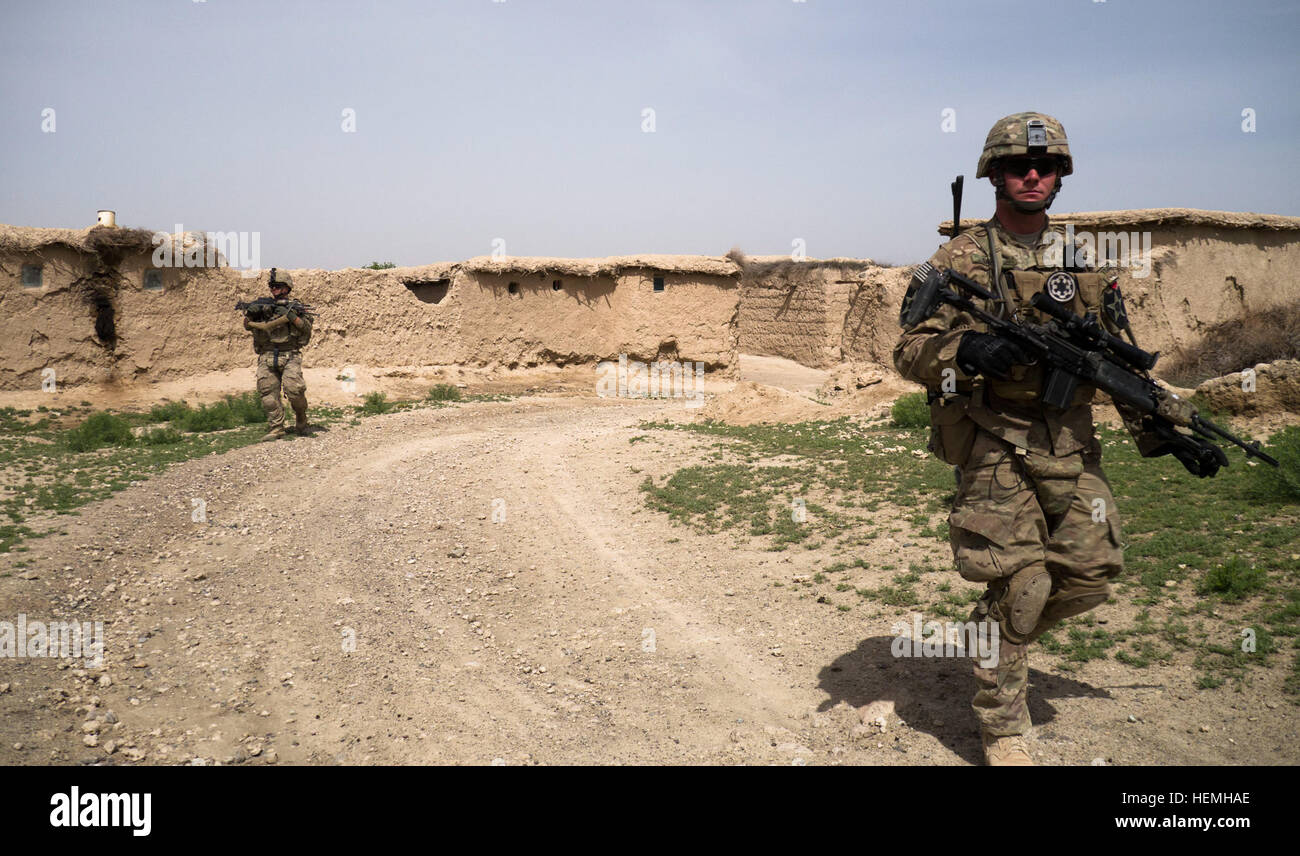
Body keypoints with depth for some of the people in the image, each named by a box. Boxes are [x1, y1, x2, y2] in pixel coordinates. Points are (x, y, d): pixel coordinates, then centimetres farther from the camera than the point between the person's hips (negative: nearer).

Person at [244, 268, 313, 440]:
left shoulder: (294, 308, 8)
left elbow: (307, 329, -2)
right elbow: (248, 325, 6)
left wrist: (291, 316, -14)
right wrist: (249, 315, -16)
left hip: (290, 356, -3)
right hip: (267, 357, 3)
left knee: (294, 389, -19)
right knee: (268, 392, -7)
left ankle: (301, 421, 6)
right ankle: (276, 428, 1)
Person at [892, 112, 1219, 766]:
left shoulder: (1084, 262, 12)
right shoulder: (961, 258, -2)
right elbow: (909, 350, -8)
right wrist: (965, 349, -28)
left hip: (1071, 444, 5)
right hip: (994, 444, -5)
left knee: (1091, 573, 4)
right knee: (1021, 583, -6)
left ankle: (992, 629, 32)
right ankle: (1002, 727, 13)